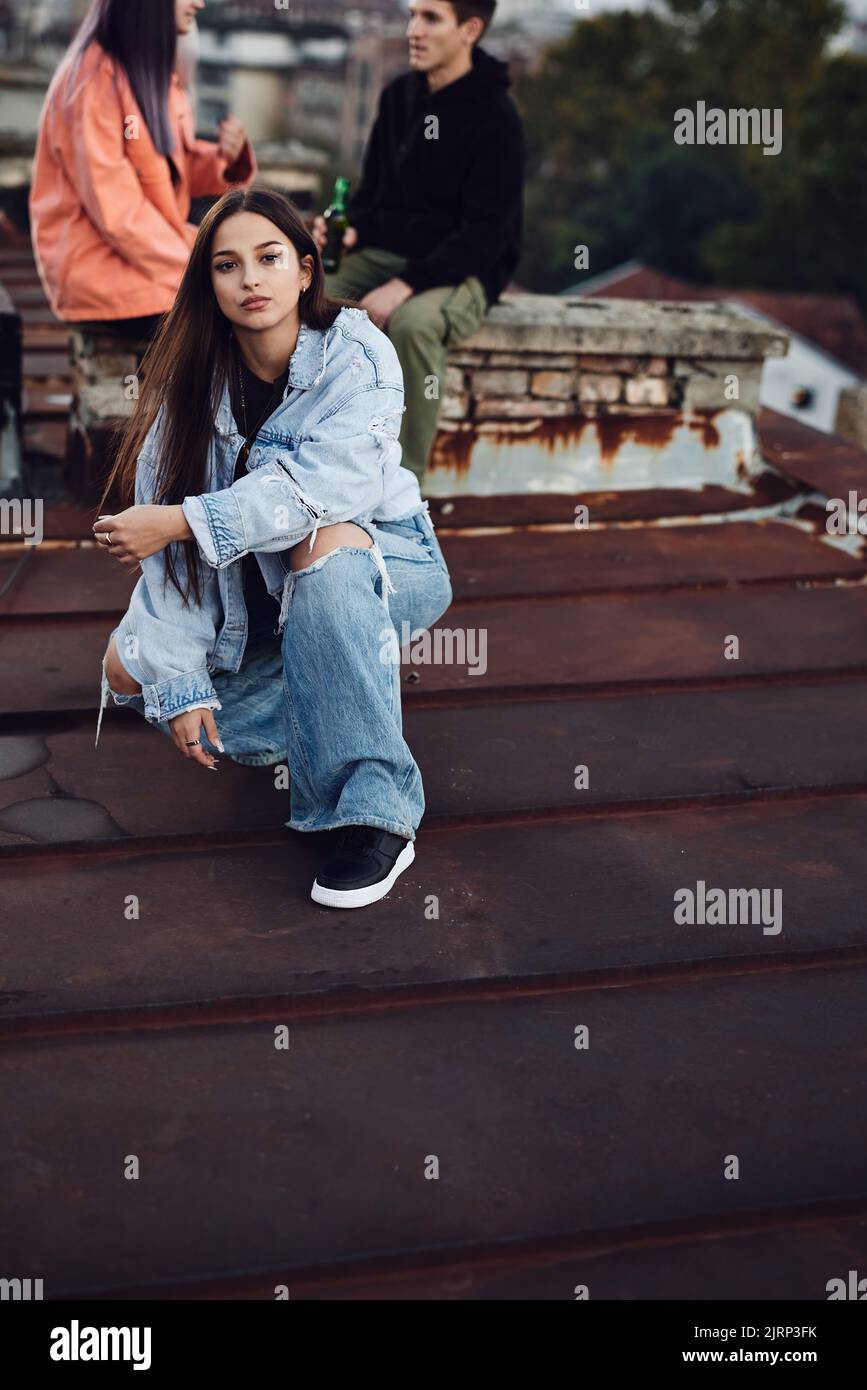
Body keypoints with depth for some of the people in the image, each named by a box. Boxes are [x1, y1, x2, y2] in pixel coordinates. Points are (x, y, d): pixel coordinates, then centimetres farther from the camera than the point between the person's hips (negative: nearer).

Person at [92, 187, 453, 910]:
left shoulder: (356, 352, -17)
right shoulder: (195, 381, -8)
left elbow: (331, 480, -35)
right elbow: (168, 545, -16)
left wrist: (183, 522, -37)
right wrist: (180, 682, -25)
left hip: (388, 567, -4)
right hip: (265, 600, 5)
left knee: (324, 541, -38)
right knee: (130, 666, -13)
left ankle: (377, 813, -39)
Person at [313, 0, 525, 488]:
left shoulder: (496, 117, -11)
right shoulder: (399, 94, 8)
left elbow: (485, 235, -17)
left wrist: (407, 285, -28)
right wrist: (352, 229, -6)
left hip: (462, 271, -6)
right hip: (382, 255, 6)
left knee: (414, 321, -39)